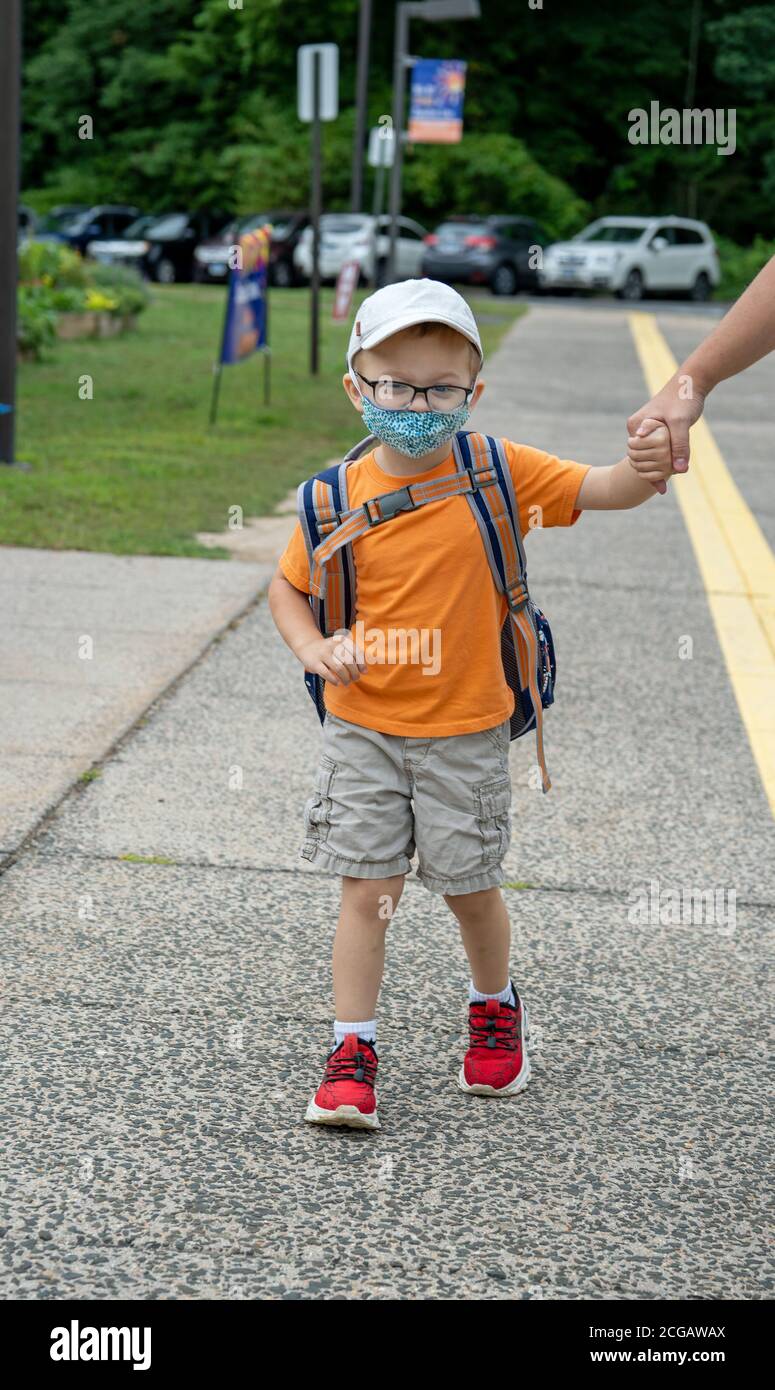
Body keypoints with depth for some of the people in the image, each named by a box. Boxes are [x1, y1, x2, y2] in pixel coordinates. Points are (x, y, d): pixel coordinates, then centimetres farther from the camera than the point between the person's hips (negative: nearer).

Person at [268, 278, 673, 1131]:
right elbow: (288, 587, 6)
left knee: (470, 889, 13)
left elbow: (594, 491, -17)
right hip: (364, 728, 0)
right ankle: (351, 1056, 11)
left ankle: (495, 1007, 41)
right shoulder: (341, 497, -7)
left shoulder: (498, 472, -9)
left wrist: (644, 471, -39)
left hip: (465, 731, 0)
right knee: (368, 890, 0)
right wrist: (314, 650, -12)